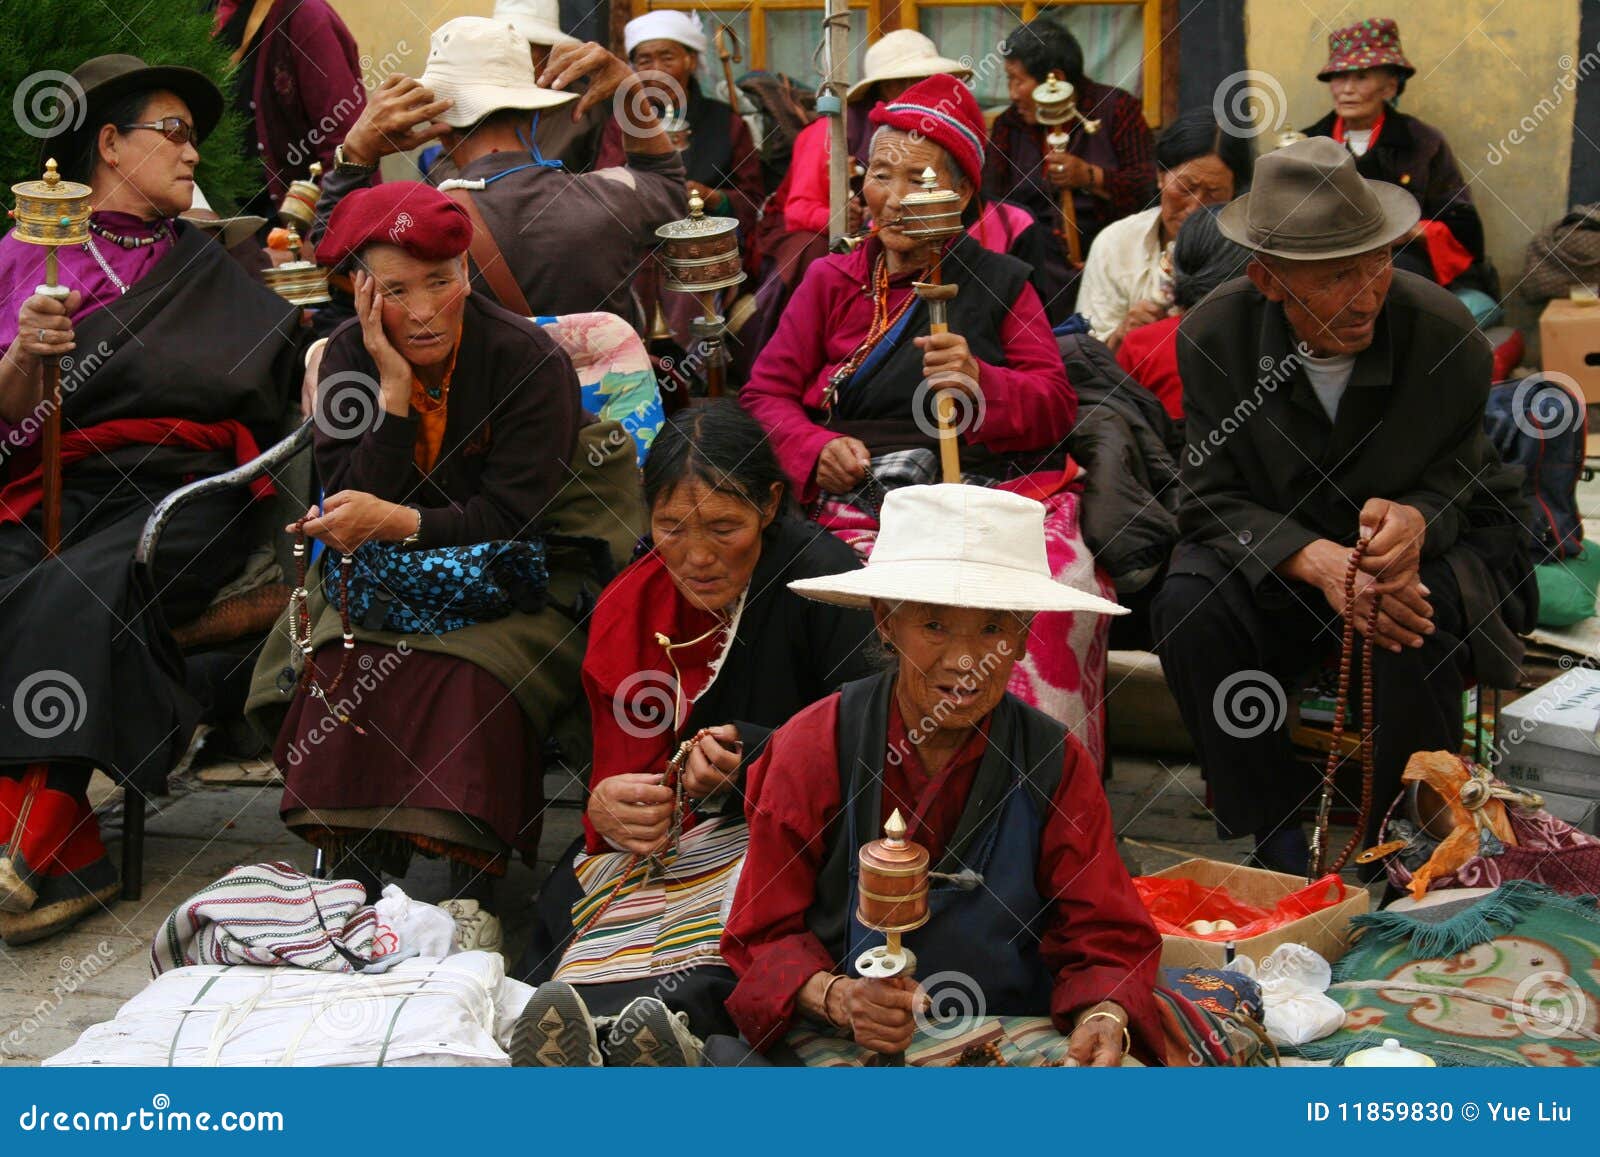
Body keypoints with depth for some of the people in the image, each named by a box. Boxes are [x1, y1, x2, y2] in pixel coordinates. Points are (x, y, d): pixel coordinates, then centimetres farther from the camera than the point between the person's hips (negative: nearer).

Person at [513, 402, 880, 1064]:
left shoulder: (823, 577, -8)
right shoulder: (628, 607, 6)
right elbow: (620, 765, 3)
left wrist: (749, 757, -22)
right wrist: (608, 808, -22)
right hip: (675, 839, 5)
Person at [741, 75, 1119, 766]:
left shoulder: (1001, 283, 18)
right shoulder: (831, 281, 21)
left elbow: (1057, 405, 8)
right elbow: (766, 393, 17)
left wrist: (979, 385, -13)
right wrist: (817, 449, -4)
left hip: (1000, 491, 0)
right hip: (867, 499, 0)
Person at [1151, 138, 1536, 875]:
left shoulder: (1445, 334, -18)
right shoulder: (1214, 336, -16)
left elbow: (1454, 486, -8)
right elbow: (1212, 502, -15)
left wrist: (1413, 520, -35)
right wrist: (1317, 562, -35)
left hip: (1433, 542, -1)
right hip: (1278, 556, 1)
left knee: (1414, 627, -36)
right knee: (1188, 606, -29)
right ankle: (1271, 843, -13)